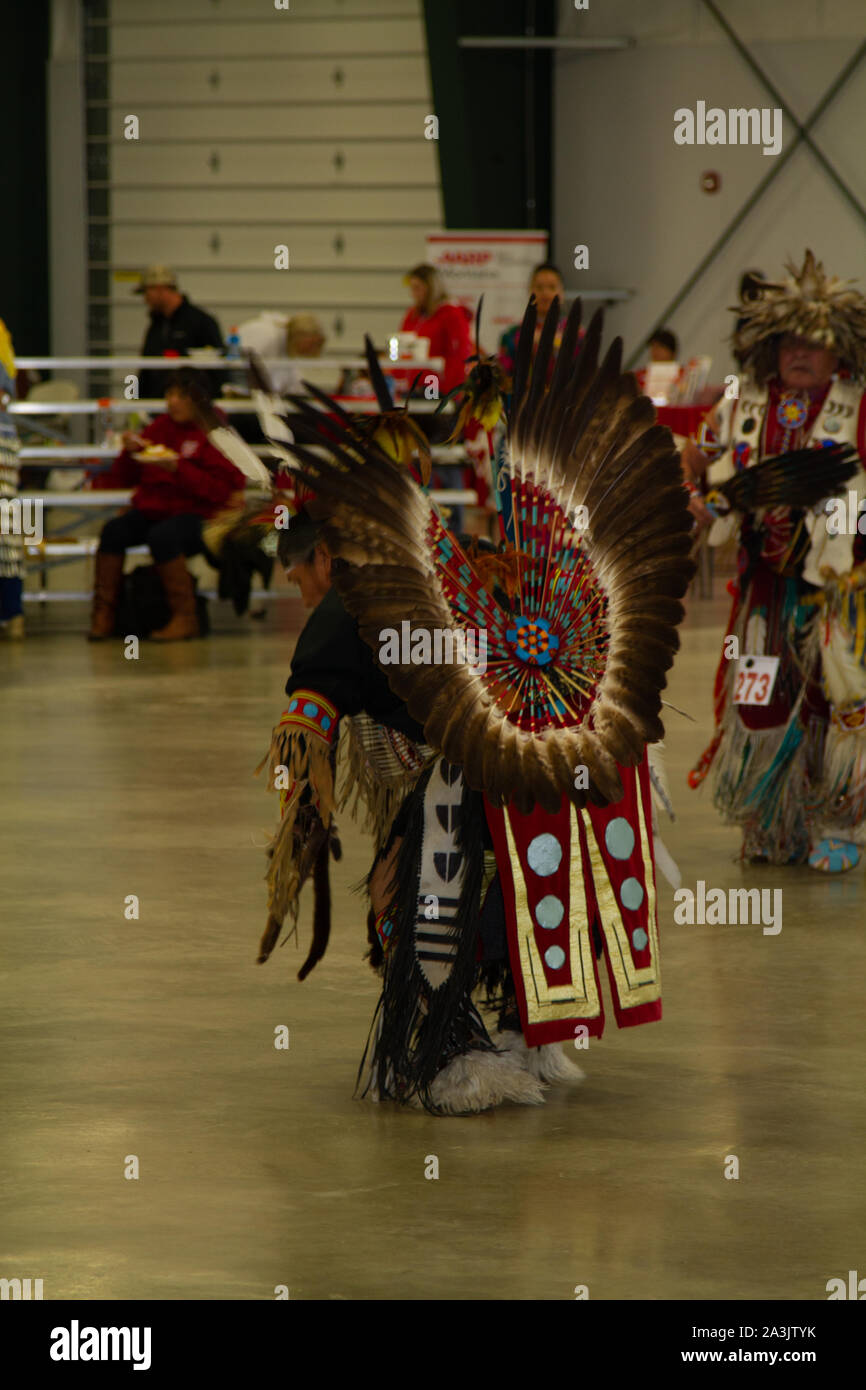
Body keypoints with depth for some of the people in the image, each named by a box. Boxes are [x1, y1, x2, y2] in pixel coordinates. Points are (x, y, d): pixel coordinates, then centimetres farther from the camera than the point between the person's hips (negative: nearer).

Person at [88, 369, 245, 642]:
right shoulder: (160, 427, 15)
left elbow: (221, 490, -14)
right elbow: (124, 478, 20)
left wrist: (177, 467, -21)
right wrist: (130, 452, -2)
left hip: (193, 514, -6)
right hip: (151, 510, 6)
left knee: (162, 536, -36)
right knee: (113, 530, -21)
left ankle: (185, 617, -25)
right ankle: (103, 616, -16)